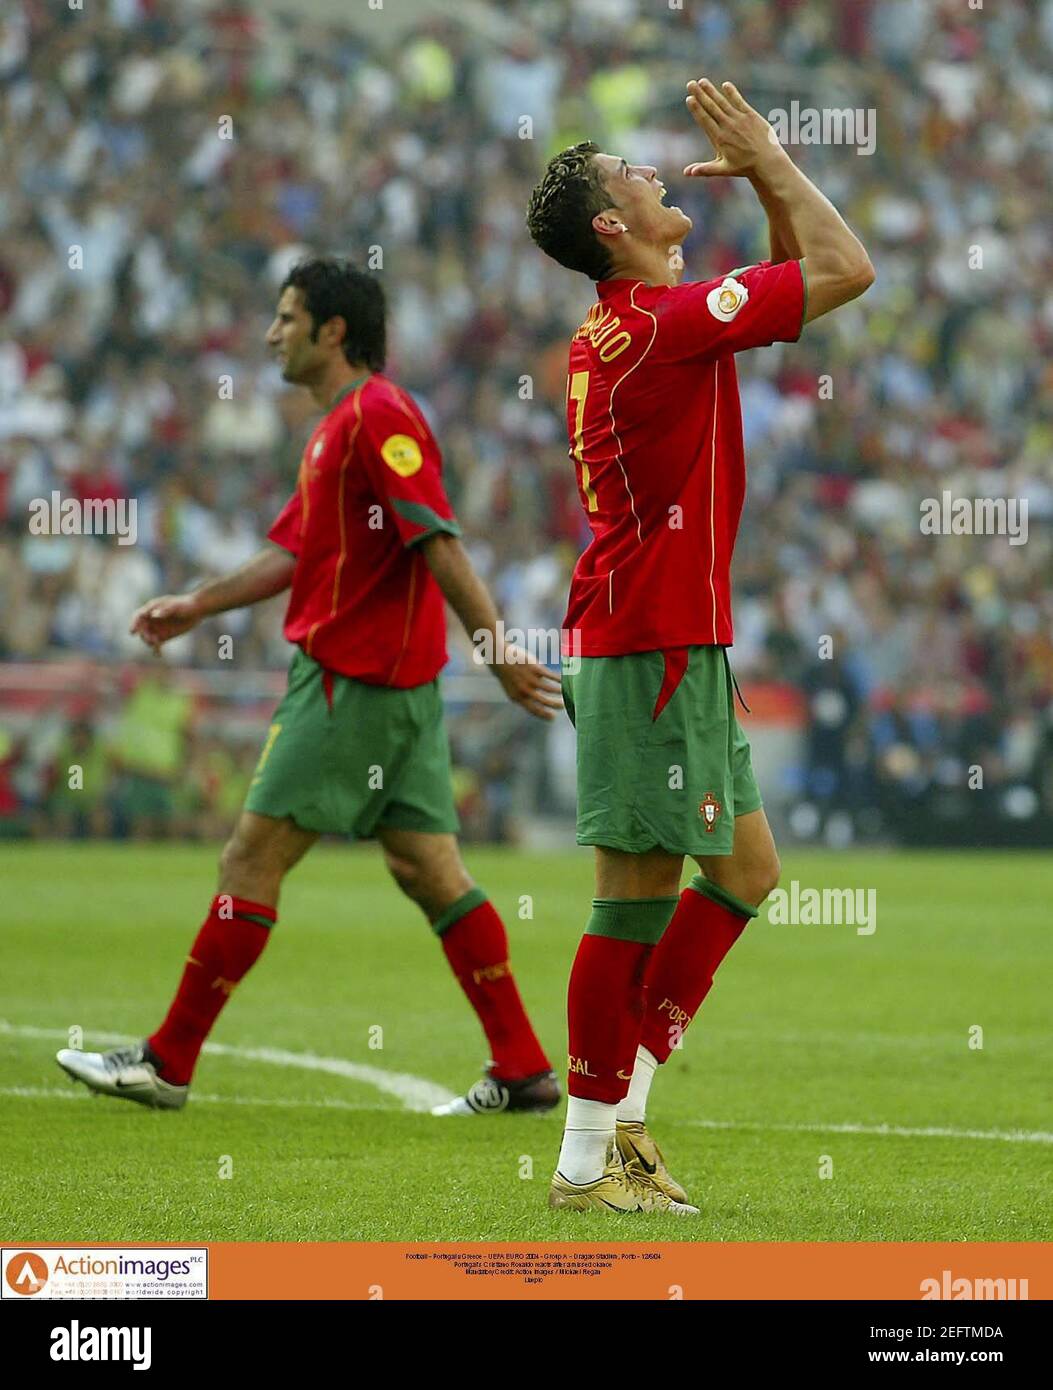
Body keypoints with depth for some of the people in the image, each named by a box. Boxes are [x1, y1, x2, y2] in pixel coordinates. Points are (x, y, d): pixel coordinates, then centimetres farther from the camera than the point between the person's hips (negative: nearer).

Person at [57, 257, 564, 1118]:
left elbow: (439, 543, -21)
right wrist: (199, 605, 23)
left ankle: (168, 1063, 0)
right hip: (399, 687, 10)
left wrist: (499, 648, -26)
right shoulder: (339, 425, 19)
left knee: (251, 861, -5)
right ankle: (525, 1070, 5)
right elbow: (296, 552, 26)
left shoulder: (377, 415, -13)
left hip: (354, 683, -10)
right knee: (430, 870, 7)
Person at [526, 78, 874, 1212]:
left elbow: (799, 273, 27)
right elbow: (844, 269, -14)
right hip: (657, 647, -10)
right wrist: (771, 162, -3)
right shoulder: (665, 321, -15)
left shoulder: (621, 325, 14)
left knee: (745, 871, 14)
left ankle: (623, 1101, 16)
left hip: (670, 648, 10)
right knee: (640, 897, -6)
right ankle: (587, 1160, -1)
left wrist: (766, 177, 12)